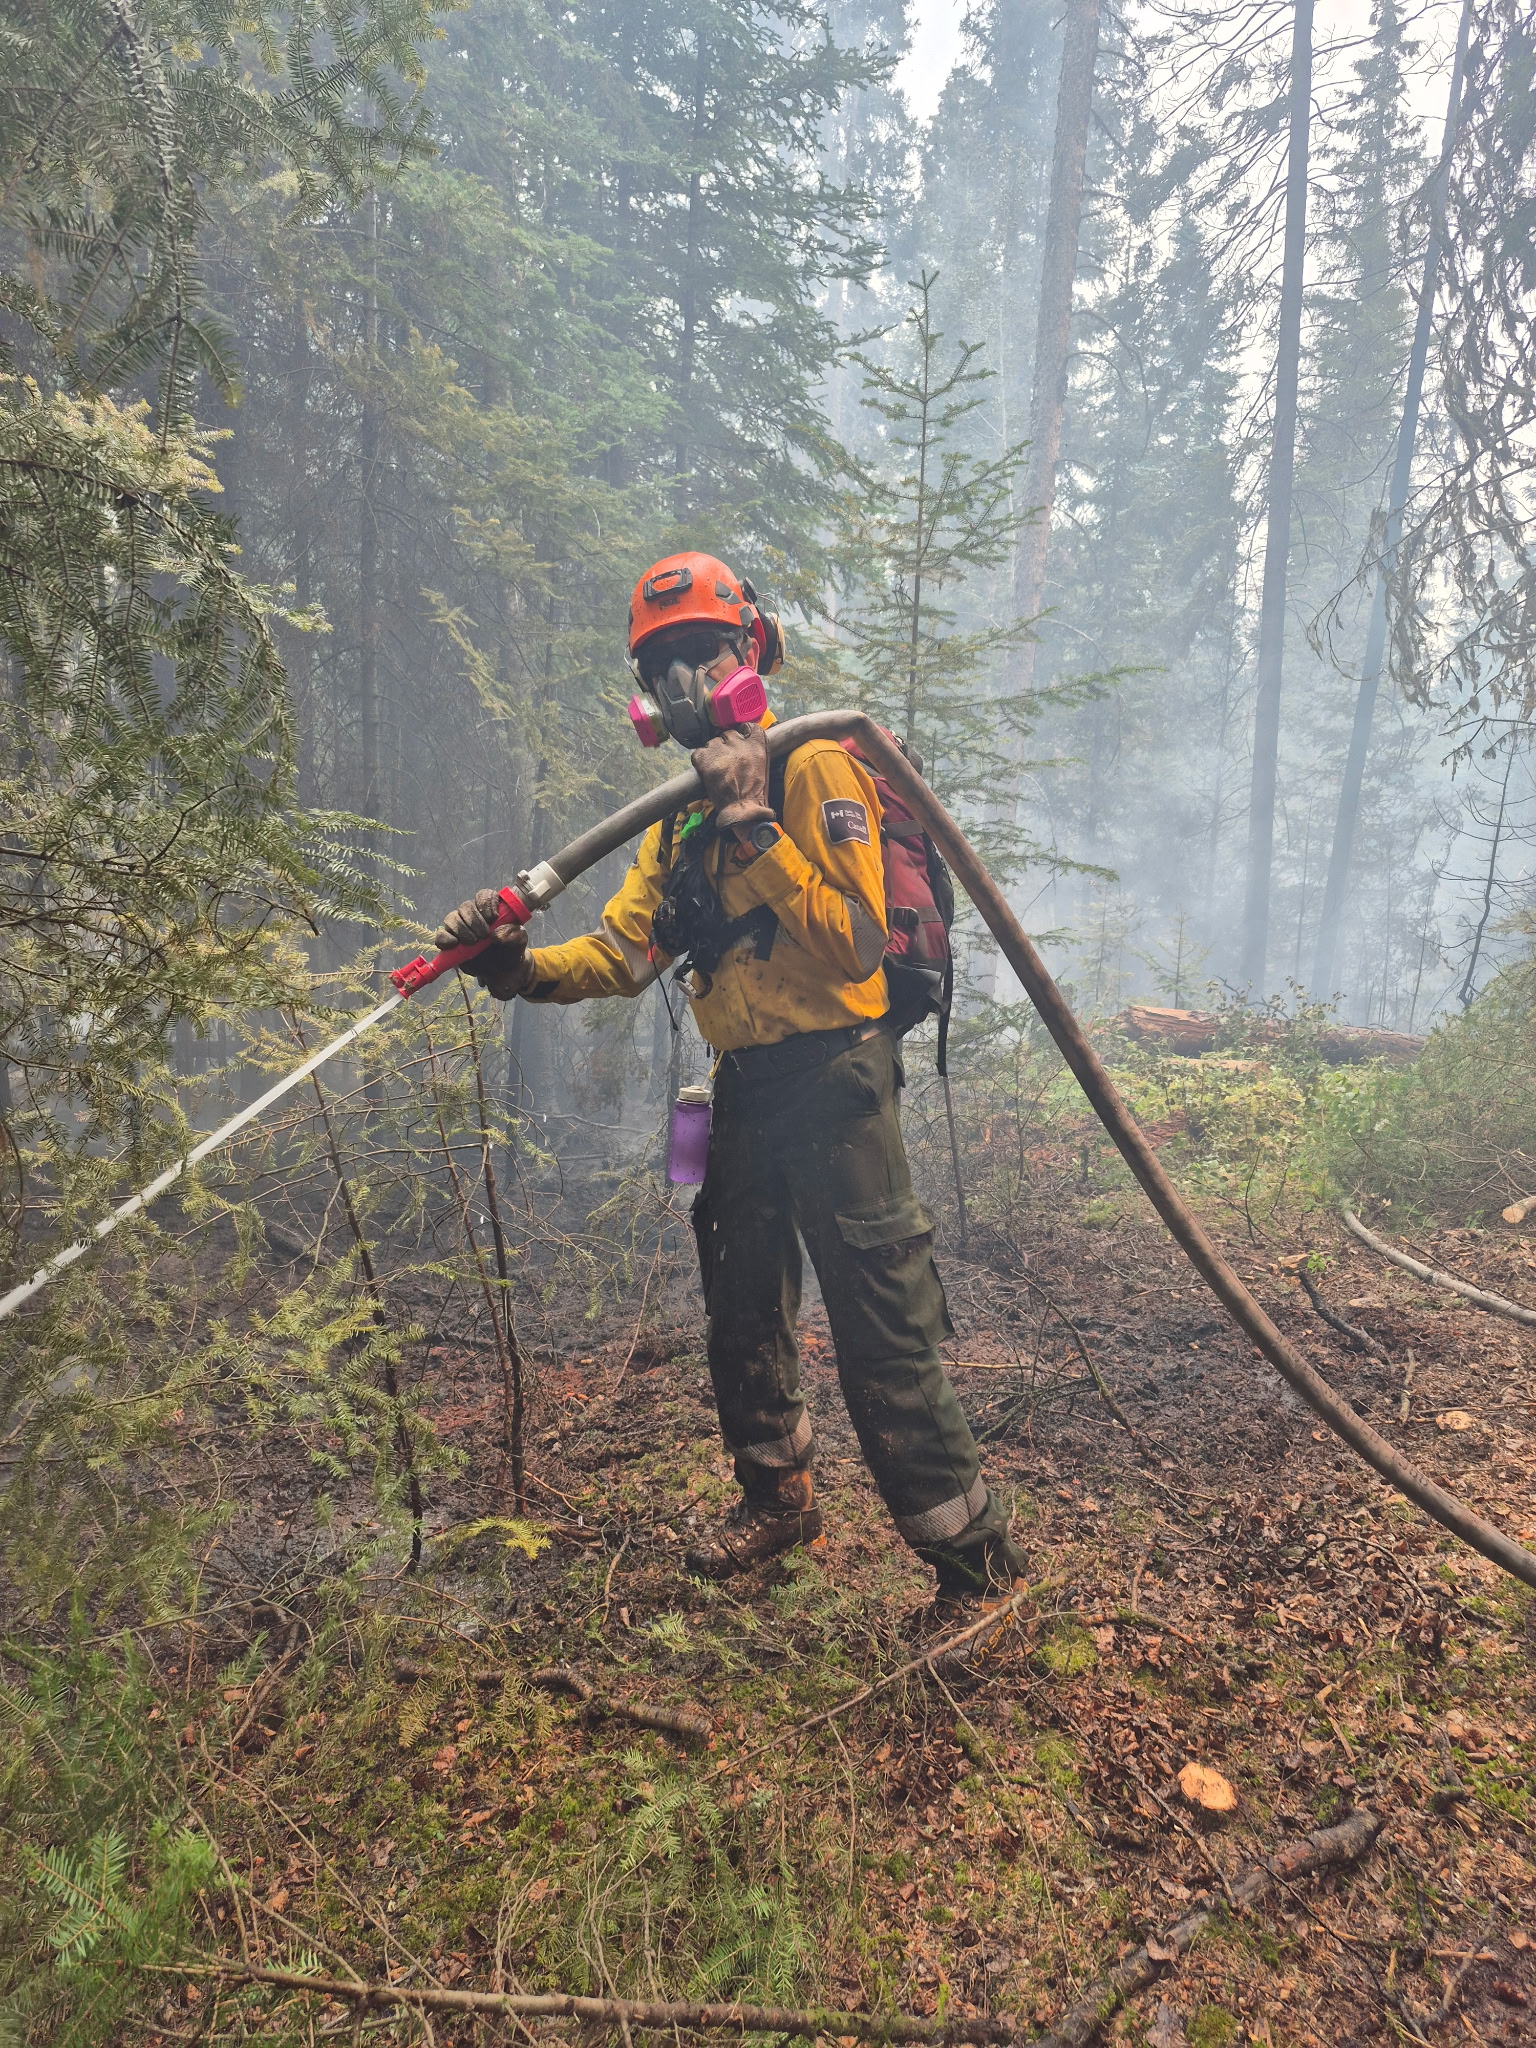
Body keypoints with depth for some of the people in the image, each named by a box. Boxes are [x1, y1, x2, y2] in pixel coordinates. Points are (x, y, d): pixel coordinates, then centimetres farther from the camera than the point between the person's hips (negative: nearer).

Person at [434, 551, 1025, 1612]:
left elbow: (855, 945, -23)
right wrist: (517, 964, -13)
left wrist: (753, 825, -25)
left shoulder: (815, 768, -11)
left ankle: (975, 1554, 12)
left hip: (834, 1079, -8)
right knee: (744, 1314, 21)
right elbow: (622, 950, 5)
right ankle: (778, 1499, 43)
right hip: (747, 1087, 8)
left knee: (885, 1340, -5)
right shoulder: (683, 814, 13)